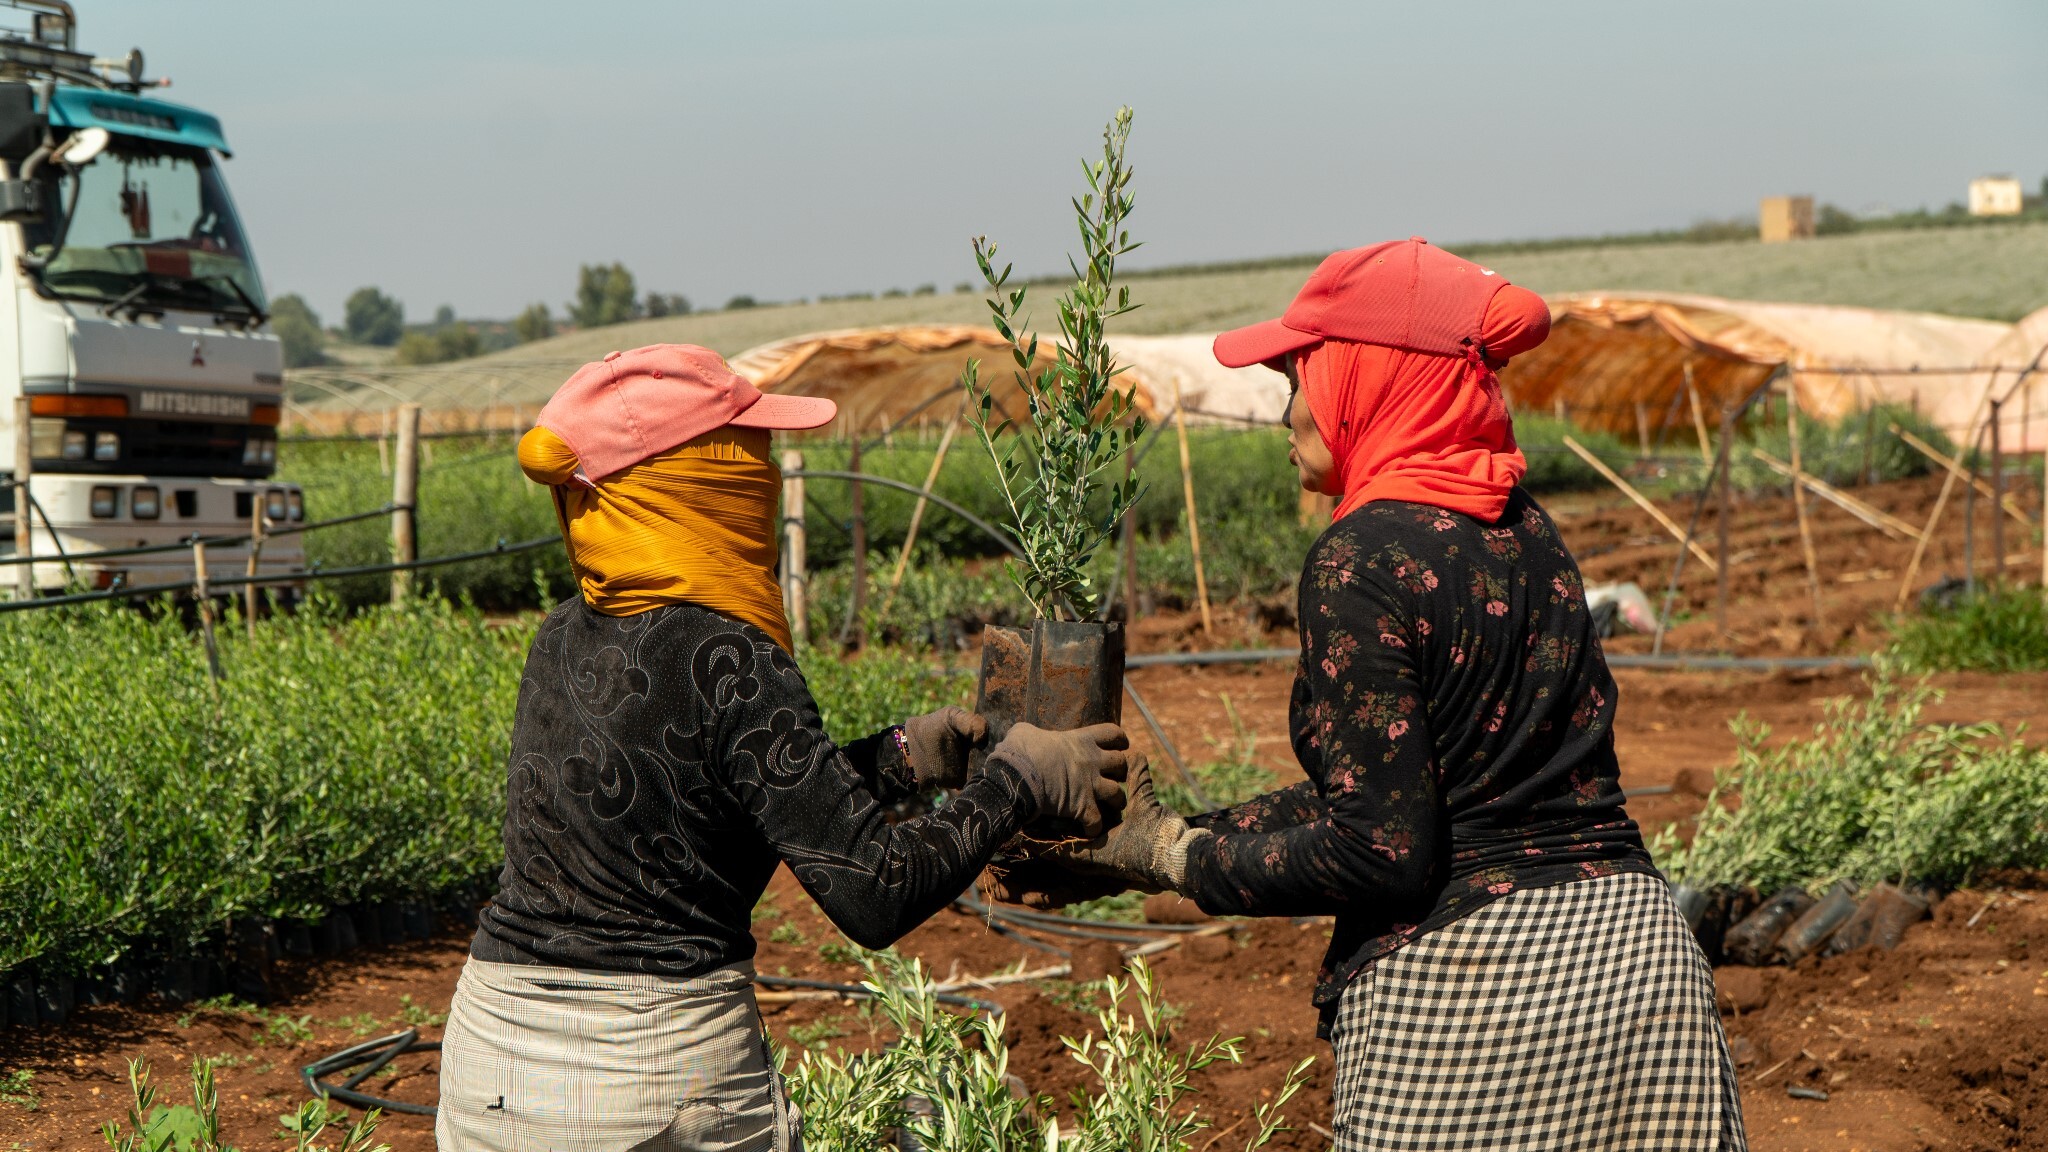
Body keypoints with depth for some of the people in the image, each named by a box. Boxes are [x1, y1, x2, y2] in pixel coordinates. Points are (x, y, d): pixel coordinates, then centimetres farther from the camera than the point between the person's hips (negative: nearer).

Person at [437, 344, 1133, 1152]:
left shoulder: (562, 642, 7)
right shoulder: (723, 662, -16)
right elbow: (874, 898, -18)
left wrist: (895, 758, 19)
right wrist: (1019, 781, -5)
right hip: (661, 1070, -7)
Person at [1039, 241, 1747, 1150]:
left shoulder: (1364, 559, -12)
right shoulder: (1525, 535, 12)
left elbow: (1381, 849, -15)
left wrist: (1177, 859, -3)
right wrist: (1184, 836, 18)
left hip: (1461, 979, -7)